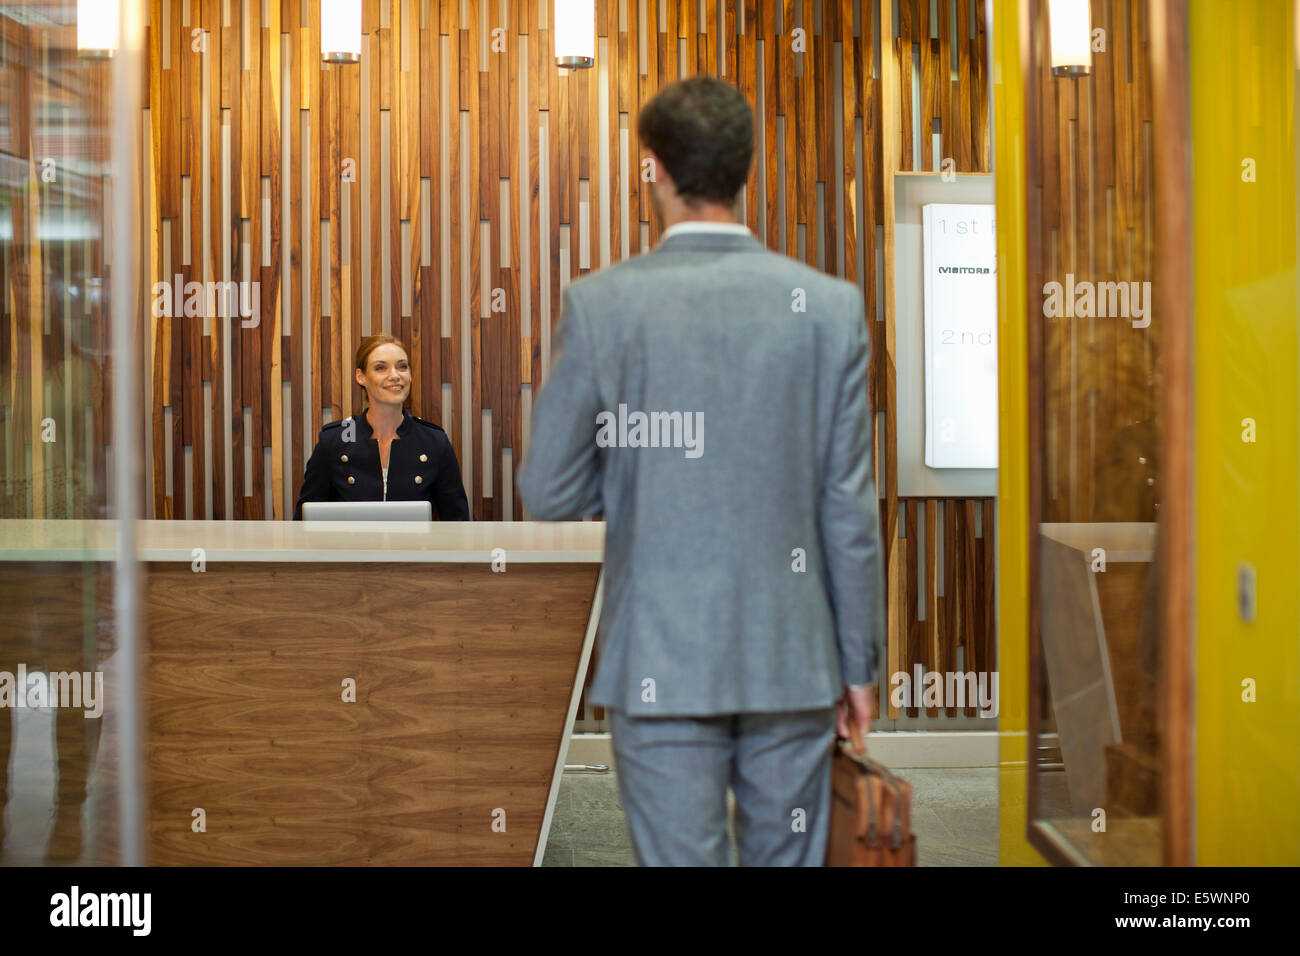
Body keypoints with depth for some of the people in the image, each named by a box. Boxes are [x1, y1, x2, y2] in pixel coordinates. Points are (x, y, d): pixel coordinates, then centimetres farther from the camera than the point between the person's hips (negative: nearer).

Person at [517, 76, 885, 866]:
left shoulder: (601, 304, -9)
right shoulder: (831, 305, -5)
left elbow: (549, 492, -5)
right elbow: (849, 508, -2)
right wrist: (859, 662, 8)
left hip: (662, 660, -2)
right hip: (793, 655, 2)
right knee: (789, 856, 17)